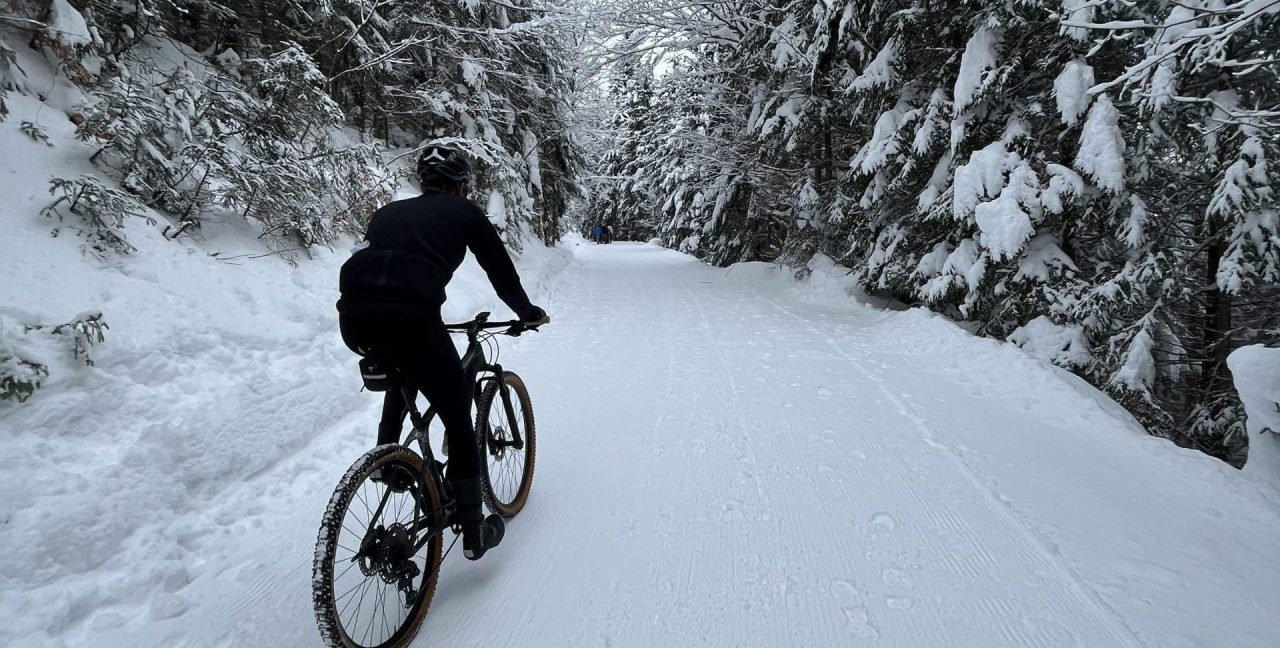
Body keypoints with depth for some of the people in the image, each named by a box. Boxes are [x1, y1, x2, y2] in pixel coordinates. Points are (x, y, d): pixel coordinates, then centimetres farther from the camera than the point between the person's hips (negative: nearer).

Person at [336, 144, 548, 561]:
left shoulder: (389, 211, 30)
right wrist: (528, 313, 35)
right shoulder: (463, 211, 18)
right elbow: (500, 269, 20)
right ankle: (472, 529, 17)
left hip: (353, 318, 6)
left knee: (404, 370, 38)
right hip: (409, 318, -5)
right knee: (458, 417, 10)